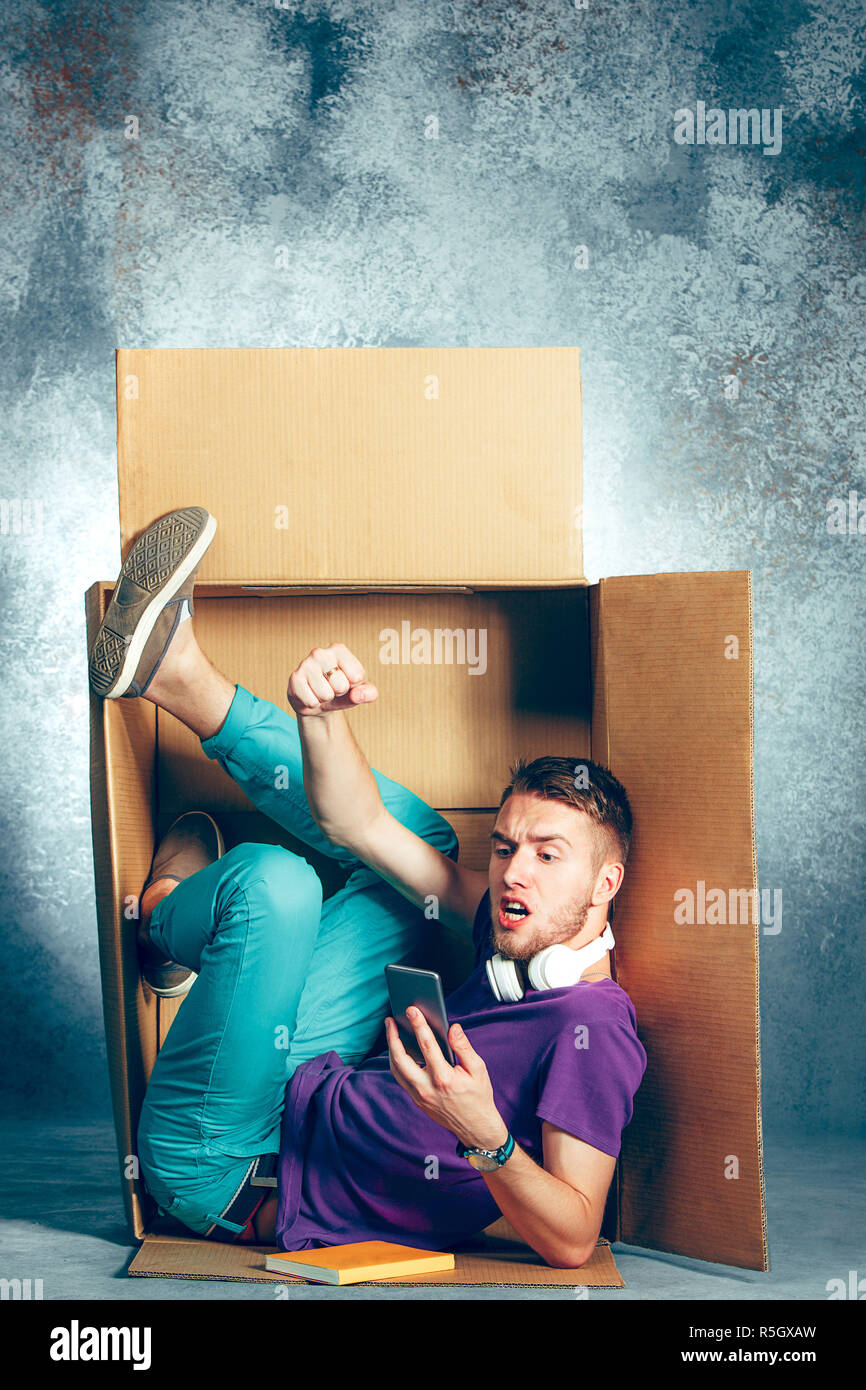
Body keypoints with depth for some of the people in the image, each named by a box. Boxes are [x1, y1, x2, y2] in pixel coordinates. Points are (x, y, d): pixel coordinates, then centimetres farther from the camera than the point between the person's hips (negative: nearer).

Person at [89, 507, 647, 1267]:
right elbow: (356, 823, -1)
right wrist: (321, 713, -18)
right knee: (419, 830, 7)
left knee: (275, 879, -25)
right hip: (302, 1087, 8)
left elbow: (571, 1243, -25)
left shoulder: (595, 1029, -21)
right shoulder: (518, 938, 2)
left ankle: (168, 912, 13)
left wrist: (485, 1136, -41)